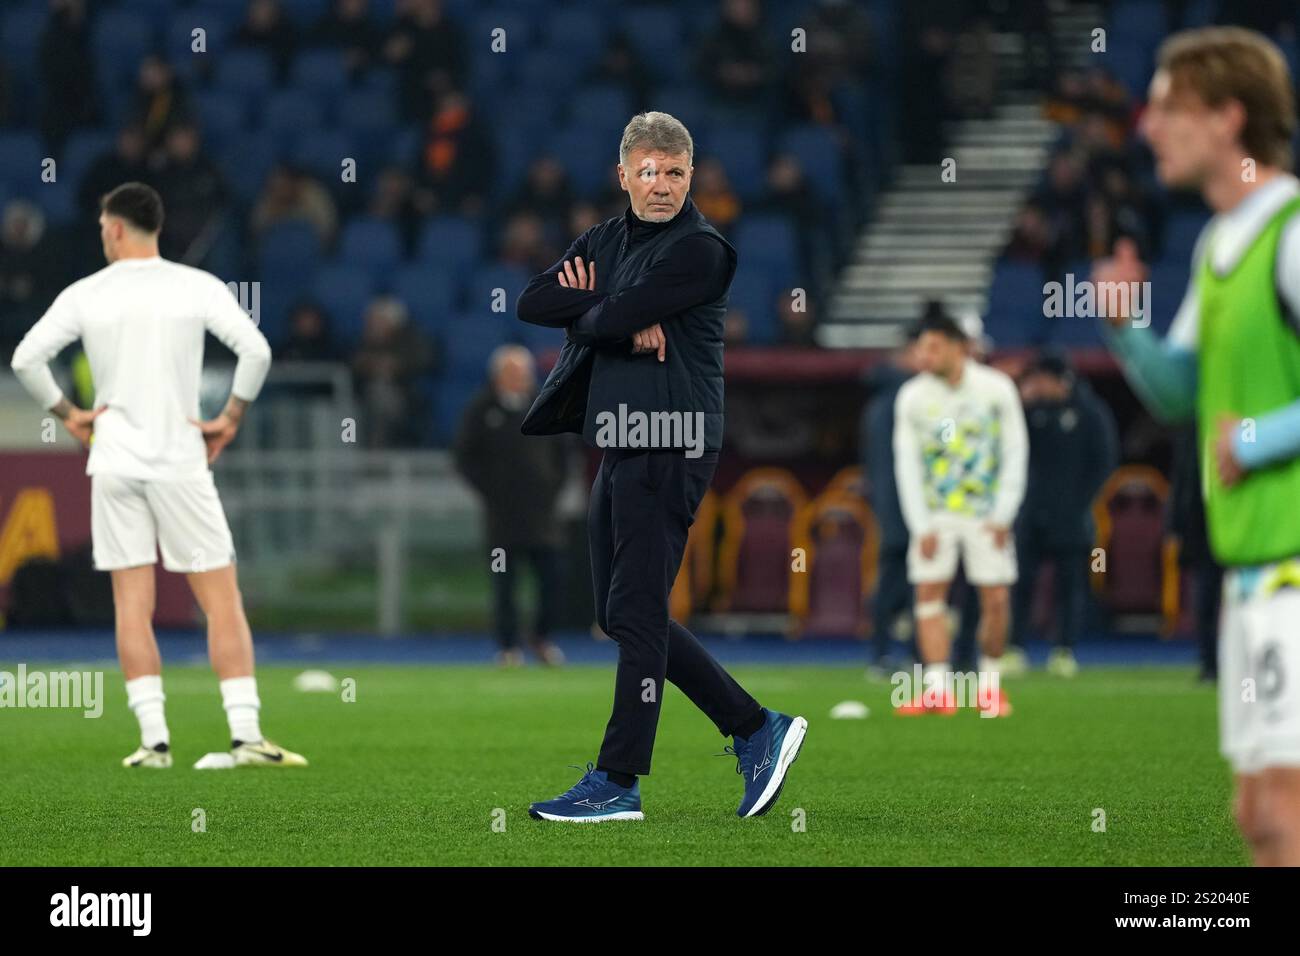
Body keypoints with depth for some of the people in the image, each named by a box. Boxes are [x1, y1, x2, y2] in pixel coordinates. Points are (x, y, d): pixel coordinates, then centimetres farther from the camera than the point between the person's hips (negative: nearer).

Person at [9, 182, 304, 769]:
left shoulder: (85, 295, 0)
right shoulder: (197, 287, -2)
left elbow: (26, 358, -4)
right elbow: (256, 351, -11)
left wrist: (67, 414, 8)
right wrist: (230, 419, 0)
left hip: (114, 462, 1)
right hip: (181, 462, -1)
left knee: (132, 605, 4)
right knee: (222, 602, 1)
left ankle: (154, 740, -2)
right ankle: (246, 736, -7)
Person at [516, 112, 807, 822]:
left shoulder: (698, 251, -10)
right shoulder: (605, 241, 16)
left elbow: (607, 322, -20)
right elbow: (531, 303, 1)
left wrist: (587, 309, 3)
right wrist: (621, 317, -11)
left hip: (667, 447, -9)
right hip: (619, 444, 9)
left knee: (635, 611, -9)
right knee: (622, 615, 11)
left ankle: (617, 782, -5)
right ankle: (757, 730, 18)